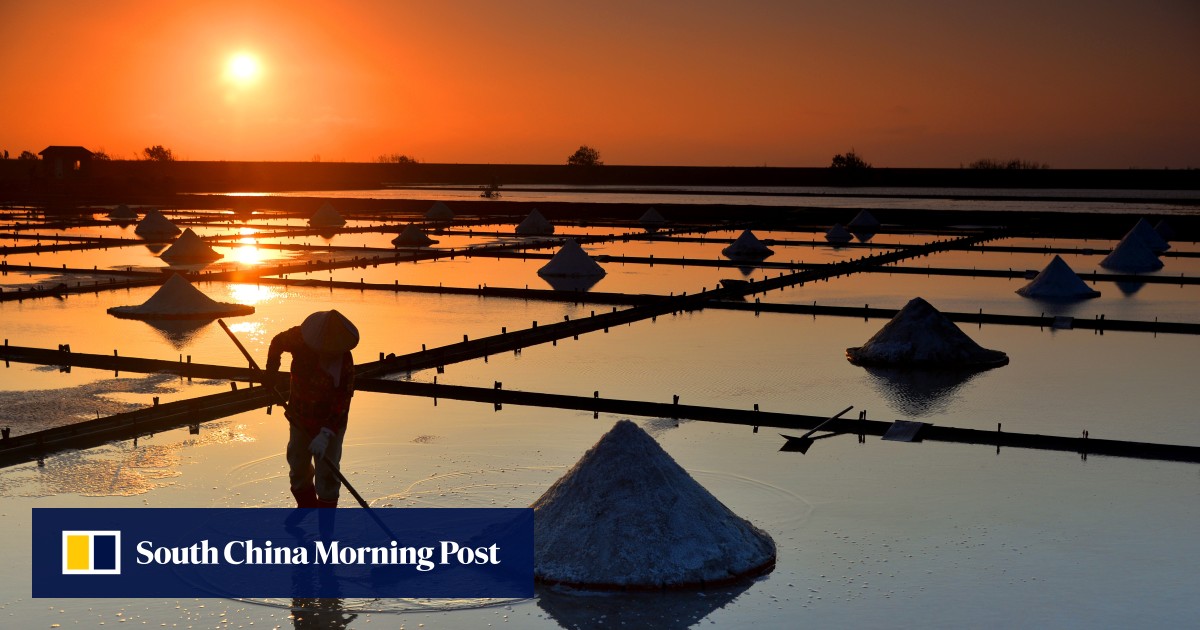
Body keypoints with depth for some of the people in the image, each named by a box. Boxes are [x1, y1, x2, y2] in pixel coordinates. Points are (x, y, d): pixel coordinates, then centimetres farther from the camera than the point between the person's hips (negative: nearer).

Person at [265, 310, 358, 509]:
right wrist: (271, 371, -3)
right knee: (298, 467, 19)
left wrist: (326, 434, -34)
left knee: (327, 475, -6)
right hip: (300, 417, 4)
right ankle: (306, 505, 45)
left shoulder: (344, 360, -27)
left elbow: (342, 401, -26)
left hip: (330, 423, -4)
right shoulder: (300, 338, -17)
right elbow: (277, 342, 7)